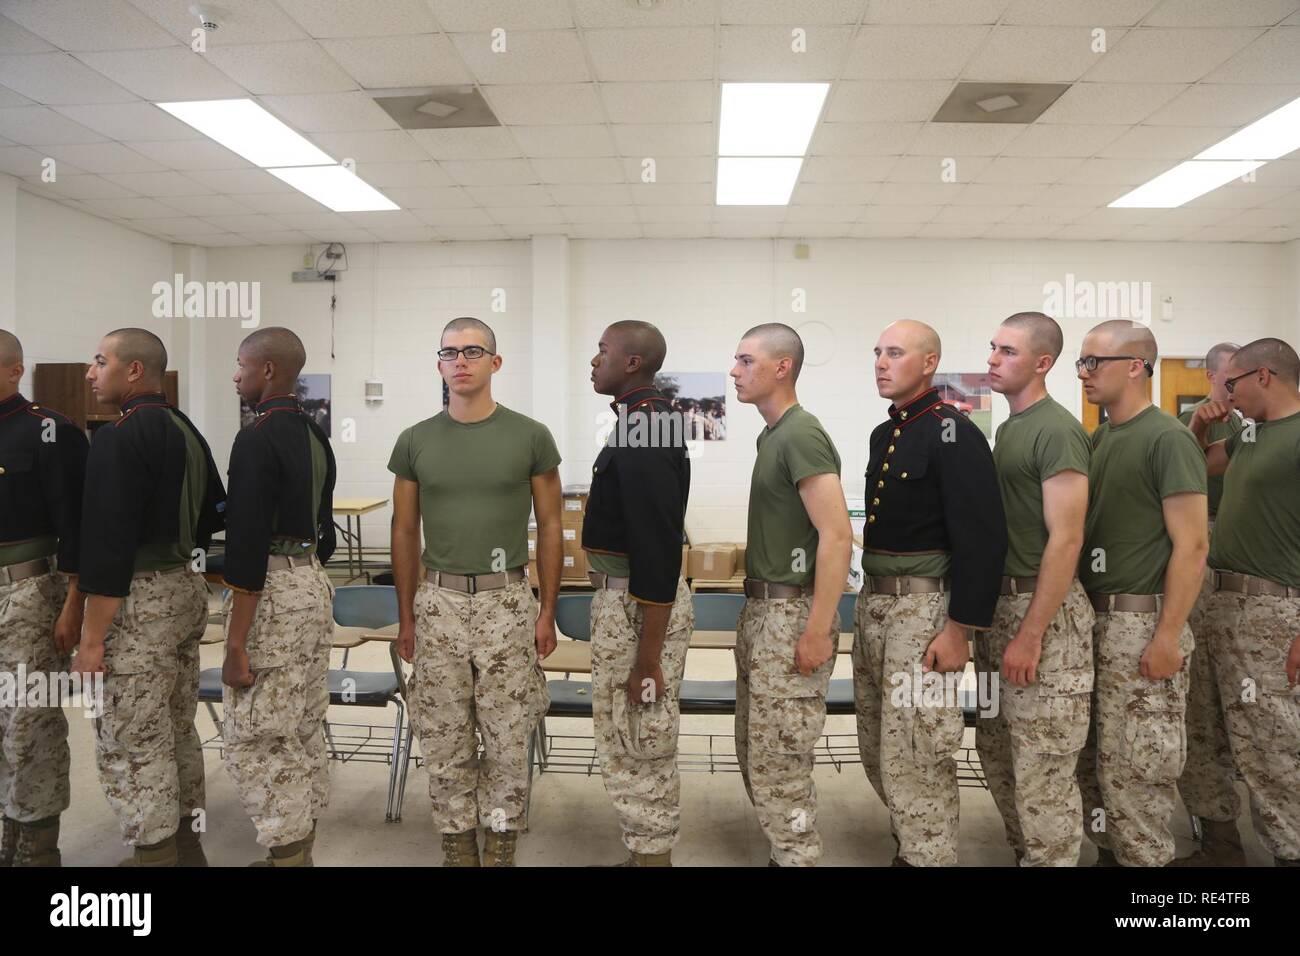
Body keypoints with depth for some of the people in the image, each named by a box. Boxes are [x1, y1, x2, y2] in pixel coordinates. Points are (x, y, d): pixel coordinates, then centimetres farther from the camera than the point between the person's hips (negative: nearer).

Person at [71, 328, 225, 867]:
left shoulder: (117, 438, -16)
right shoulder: (187, 431, 10)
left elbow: (108, 544, -20)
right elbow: (215, 514, 16)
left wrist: (92, 637, -17)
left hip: (140, 599, -9)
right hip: (188, 587, 9)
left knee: (130, 743, 1)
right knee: (177, 729, 18)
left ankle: (153, 853, 9)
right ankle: (186, 846, 29)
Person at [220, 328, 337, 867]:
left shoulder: (257, 440, -15)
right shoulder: (316, 436, 12)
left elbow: (248, 545, -20)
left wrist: (236, 644, -17)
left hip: (272, 590, -9)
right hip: (315, 583, 9)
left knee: (255, 739, 1)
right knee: (305, 731, 16)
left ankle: (287, 852, 8)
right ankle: (302, 848, 27)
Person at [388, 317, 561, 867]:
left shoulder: (530, 436, -3)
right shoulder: (415, 441, 3)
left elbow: (549, 527, 2)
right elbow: (405, 532, 9)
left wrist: (548, 612, 0)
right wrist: (406, 618, 8)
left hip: (506, 601, -1)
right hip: (437, 602, 2)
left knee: (508, 735, 6)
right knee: (444, 737, 10)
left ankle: (501, 841, 26)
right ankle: (457, 843, 28)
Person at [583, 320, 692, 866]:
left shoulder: (643, 435, -21)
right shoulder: (648, 422, 11)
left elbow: (659, 553, -24)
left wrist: (648, 660, -22)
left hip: (640, 604, -11)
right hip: (620, 596, 11)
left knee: (641, 745, 3)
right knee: (625, 741, 20)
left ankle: (652, 853, 19)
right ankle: (644, 850, 34)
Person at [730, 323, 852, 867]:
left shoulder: (801, 435, -16)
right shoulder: (771, 435, 13)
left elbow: (837, 536, -22)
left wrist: (818, 631, -23)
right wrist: (756, 610, 17)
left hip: (792, 614, -10)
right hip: (761, 608, 10)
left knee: (780, 766, -1)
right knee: (755, 756, 17)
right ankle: (785, 854, 31)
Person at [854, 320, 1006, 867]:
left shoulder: (954, 434, -13)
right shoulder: (883, 435, 12)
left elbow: (981, 537, -19)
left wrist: (959, 629, -21)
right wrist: (868, 604, 17)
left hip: (924, 606, -9)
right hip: (872, 601, 9)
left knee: (915, 756, -1)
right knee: (876, 747, 18)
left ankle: (928, 855, 17)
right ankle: (908, 841, 37)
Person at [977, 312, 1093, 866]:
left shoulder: (1057, 431, -13)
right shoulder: (1007, 429, 14)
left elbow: (1065, 540, -18)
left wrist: (1030, 635, -20)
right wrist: (993, 617, 13)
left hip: (1044, 609, -9)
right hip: (998, 605, 9)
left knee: (1042, 769, -1)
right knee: (996, 752, 16)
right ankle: (1025, 851, 32)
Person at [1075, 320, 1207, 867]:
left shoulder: (1166, 439, -10)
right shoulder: (1097, 439, 12)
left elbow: (1191, 545, -15)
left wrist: (1168, 636, -18)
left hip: (1140, 625, -7)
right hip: (1090, 618, 8)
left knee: (1133, 765, 1)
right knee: (1093, 758, 14)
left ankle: (1144, 858, 17)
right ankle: (1108, 852, 28)